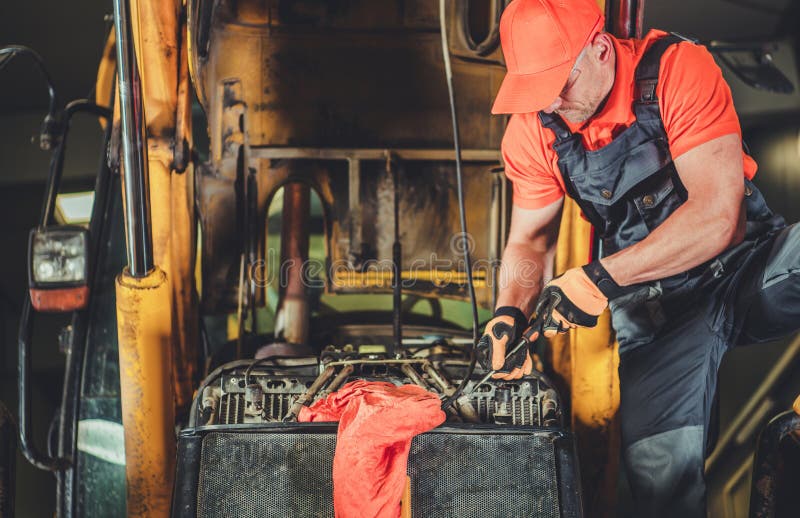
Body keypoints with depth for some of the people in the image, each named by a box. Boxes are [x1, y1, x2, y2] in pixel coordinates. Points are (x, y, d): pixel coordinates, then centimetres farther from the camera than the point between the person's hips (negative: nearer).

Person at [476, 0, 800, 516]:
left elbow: (717, 214, -26)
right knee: (660, 469, -16)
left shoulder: (678, 68, -18)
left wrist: (601, 278, -28)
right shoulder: (533, 131, -5)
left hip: (744, 268, -2)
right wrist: (510, 313, -14)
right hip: (656, 307, 2)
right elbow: (529, 240, 7)